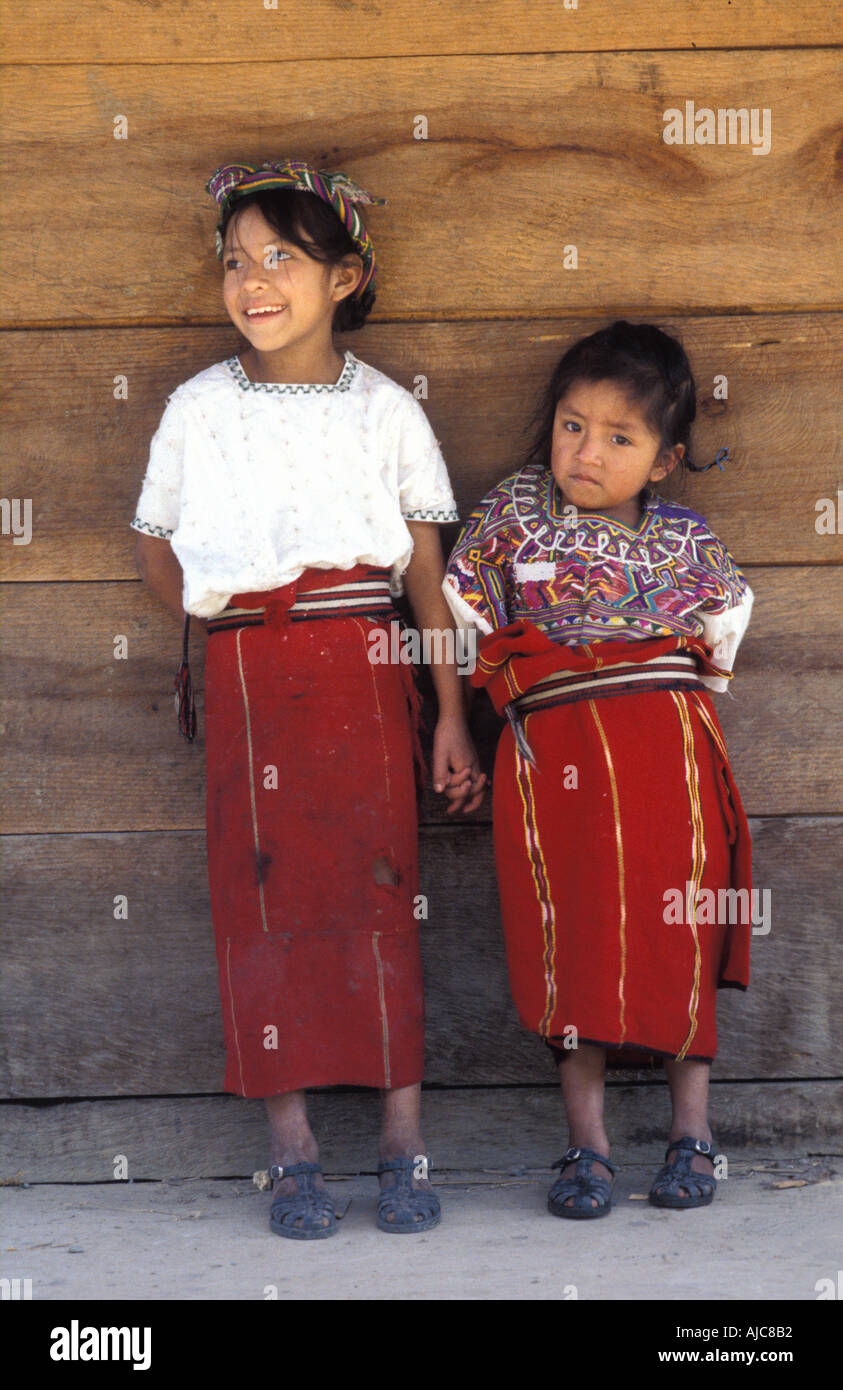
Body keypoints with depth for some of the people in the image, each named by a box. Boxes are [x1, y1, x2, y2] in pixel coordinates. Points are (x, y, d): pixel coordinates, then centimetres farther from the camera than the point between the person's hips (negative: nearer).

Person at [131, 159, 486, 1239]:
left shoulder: (386, 410, 3)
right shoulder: (198, 407, 5)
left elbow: (427, 571, 5)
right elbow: (153, 543, 16)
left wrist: (452, 713, 3)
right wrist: (215, 623, 1)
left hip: (364, 673, -1)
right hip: (245, 682, 1)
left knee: (380, 886, -2)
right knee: (263, 889, -1)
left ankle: (403, 1146, 6)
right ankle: (292, 1150, 7)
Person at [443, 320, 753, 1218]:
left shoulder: (682, 535, 6)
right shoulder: (514, 512, 4)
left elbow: (729, 611, 20)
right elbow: (466, 607, 10)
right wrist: (506, 690, 7)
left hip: (668, 745, 0)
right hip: (554, 748, 0)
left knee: (680, 929, 0)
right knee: (572, 938, -2)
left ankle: (692, 1128, 11)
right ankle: (587, 1139, 3)